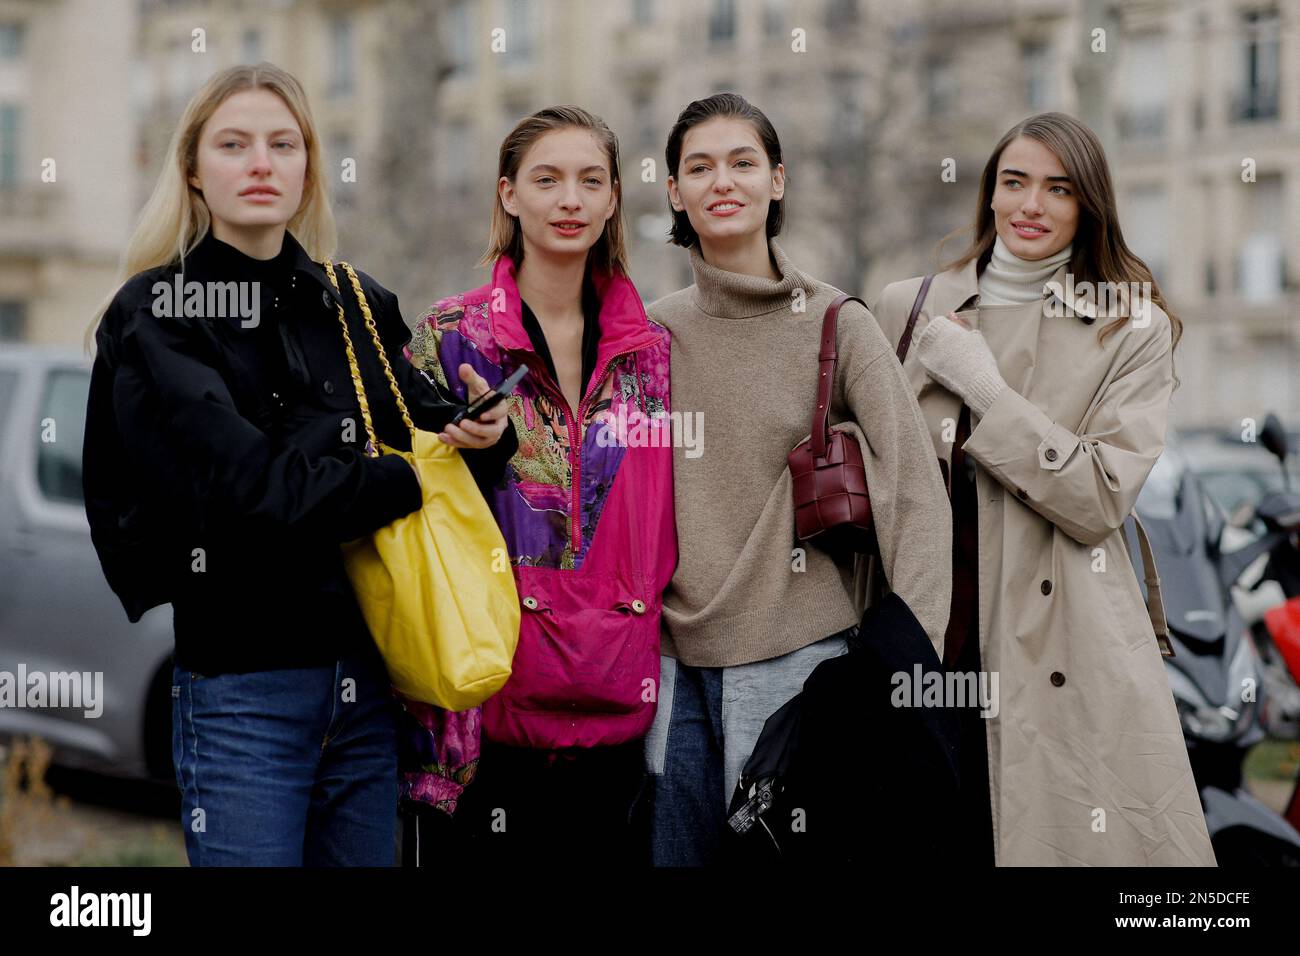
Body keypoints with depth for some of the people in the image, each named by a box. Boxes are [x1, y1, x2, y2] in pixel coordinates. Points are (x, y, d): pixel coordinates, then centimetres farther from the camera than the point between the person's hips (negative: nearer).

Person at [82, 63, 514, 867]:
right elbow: (248, 482, -17)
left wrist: (483, 438, -16)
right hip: (242, 686, -5)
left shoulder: (358, 305, 11)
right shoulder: (155, 313, -4)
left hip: (367, 677, 5)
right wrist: (405, 480, -11)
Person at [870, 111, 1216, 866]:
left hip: (1063, 658, -2)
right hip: (922, 639, 2)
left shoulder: (1133, 331, 2)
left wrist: (982, 386, -11)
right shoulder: (906, 308, 10)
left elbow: (1101, 501, -10)